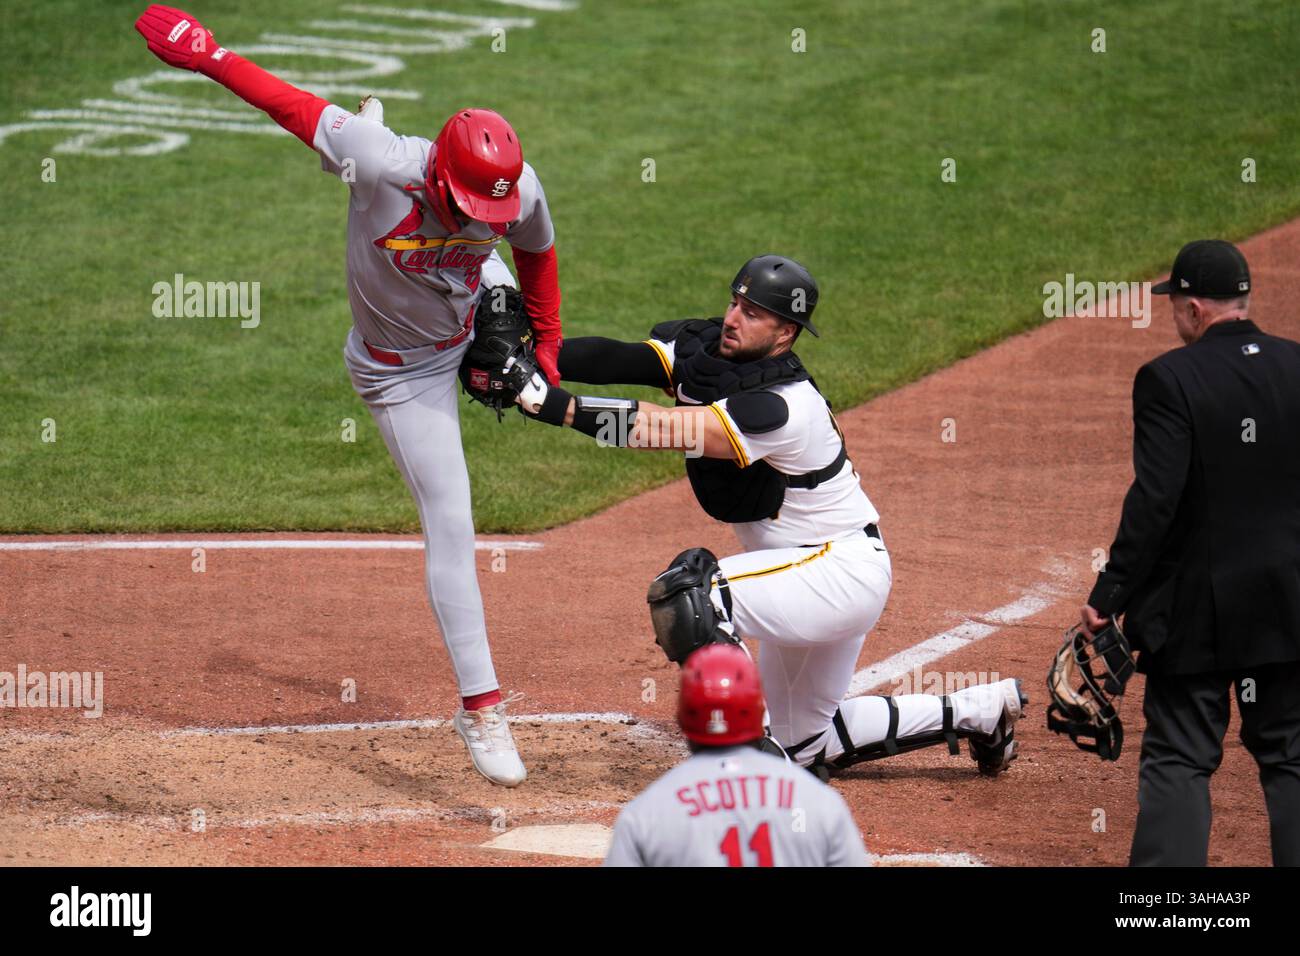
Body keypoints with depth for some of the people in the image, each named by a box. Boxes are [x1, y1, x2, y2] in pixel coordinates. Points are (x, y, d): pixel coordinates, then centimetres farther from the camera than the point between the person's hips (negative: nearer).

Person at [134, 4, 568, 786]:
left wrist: (547, 344, 4)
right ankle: (481, 706, -4)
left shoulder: (521, 191, -27)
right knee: (452, 528, -8)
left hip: (477, 320, 5)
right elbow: (297, 107, -29)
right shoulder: (384, 165, -41)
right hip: (404, 369, -5)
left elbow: (536, 251, -5)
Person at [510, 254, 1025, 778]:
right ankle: (978, 711, 30)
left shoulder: (783, 408, -29)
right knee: (804, 744, 20)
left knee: (687, 589, -29)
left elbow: (666, 429, -39)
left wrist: (552, 404, -46)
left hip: (844, 571, -10)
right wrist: (530, 357, -36)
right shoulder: (704, 348, -5)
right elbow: (619, 358, -18)